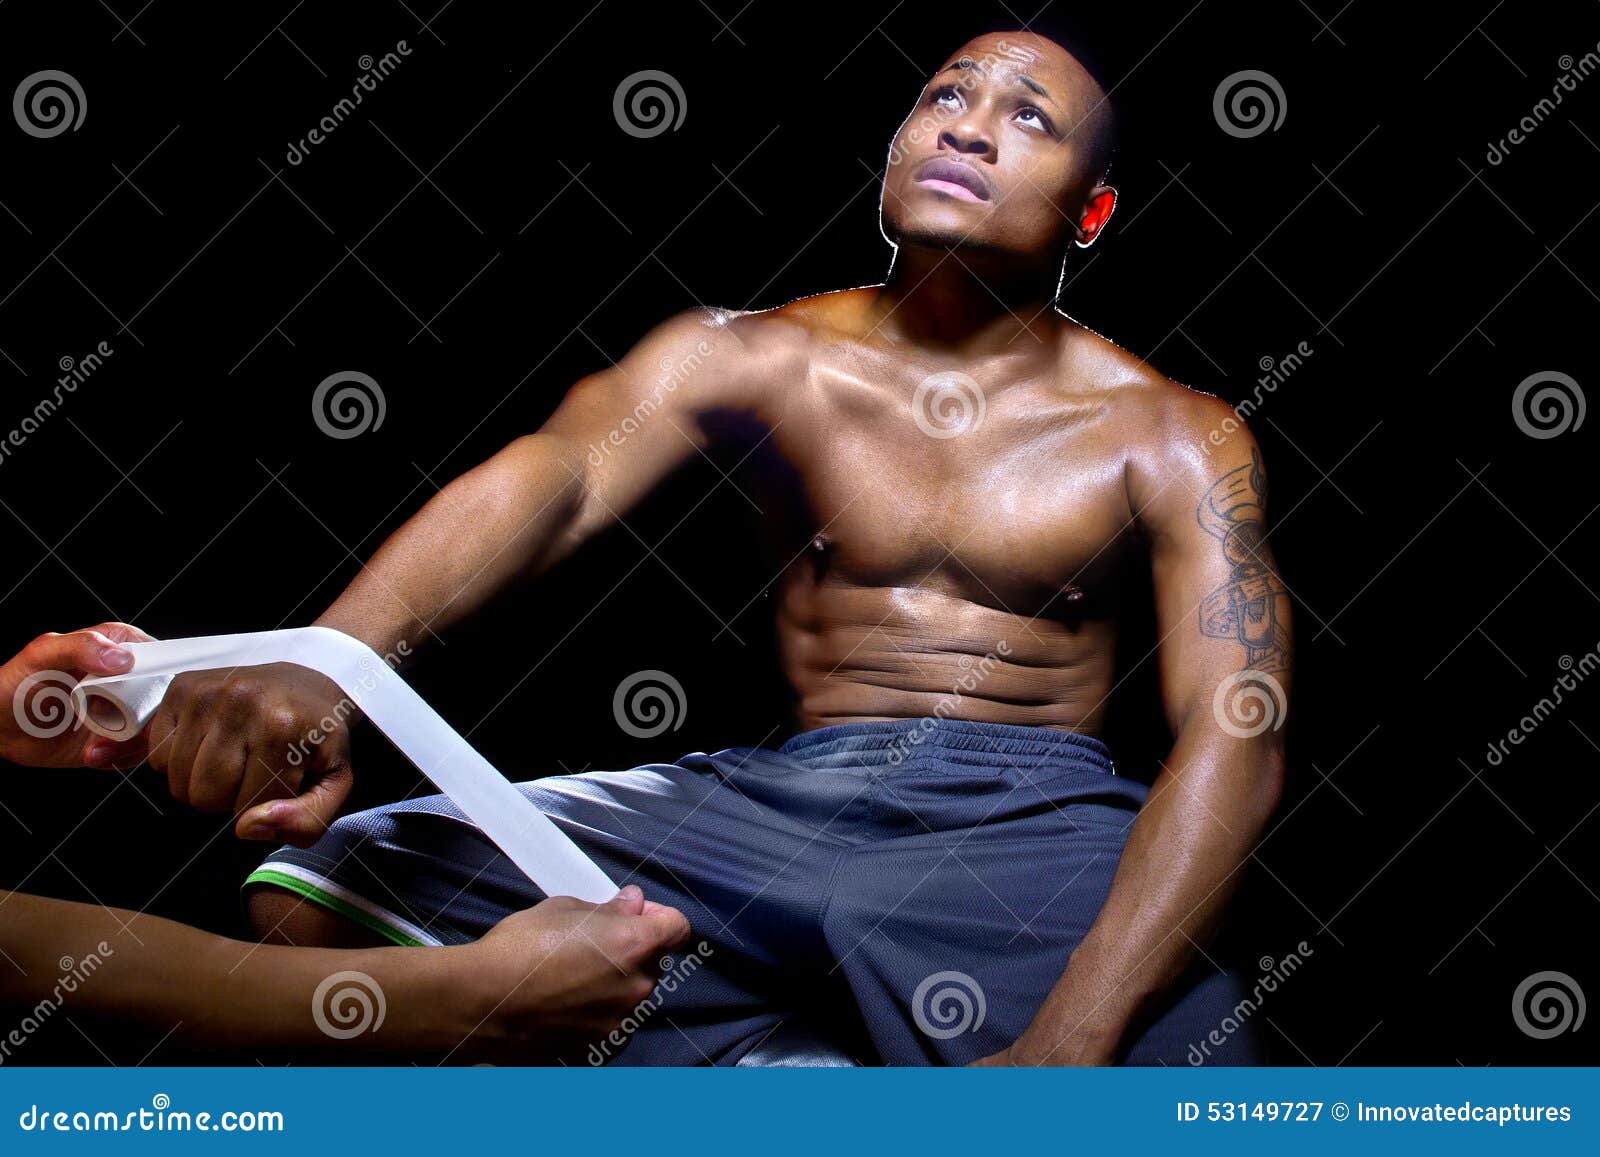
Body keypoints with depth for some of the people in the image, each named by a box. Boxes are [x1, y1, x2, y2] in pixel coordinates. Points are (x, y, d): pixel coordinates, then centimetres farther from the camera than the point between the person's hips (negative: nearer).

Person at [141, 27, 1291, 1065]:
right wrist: (321, 665, -38)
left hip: (1037, 823, -2)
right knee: (313, 897, -11)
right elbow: (556, 476, -16)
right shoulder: (761, 358, 4)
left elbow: (1234, 739, -11)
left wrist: (1067, 1043, -27)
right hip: (787, 799, 2)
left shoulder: (1167, 437, 1)